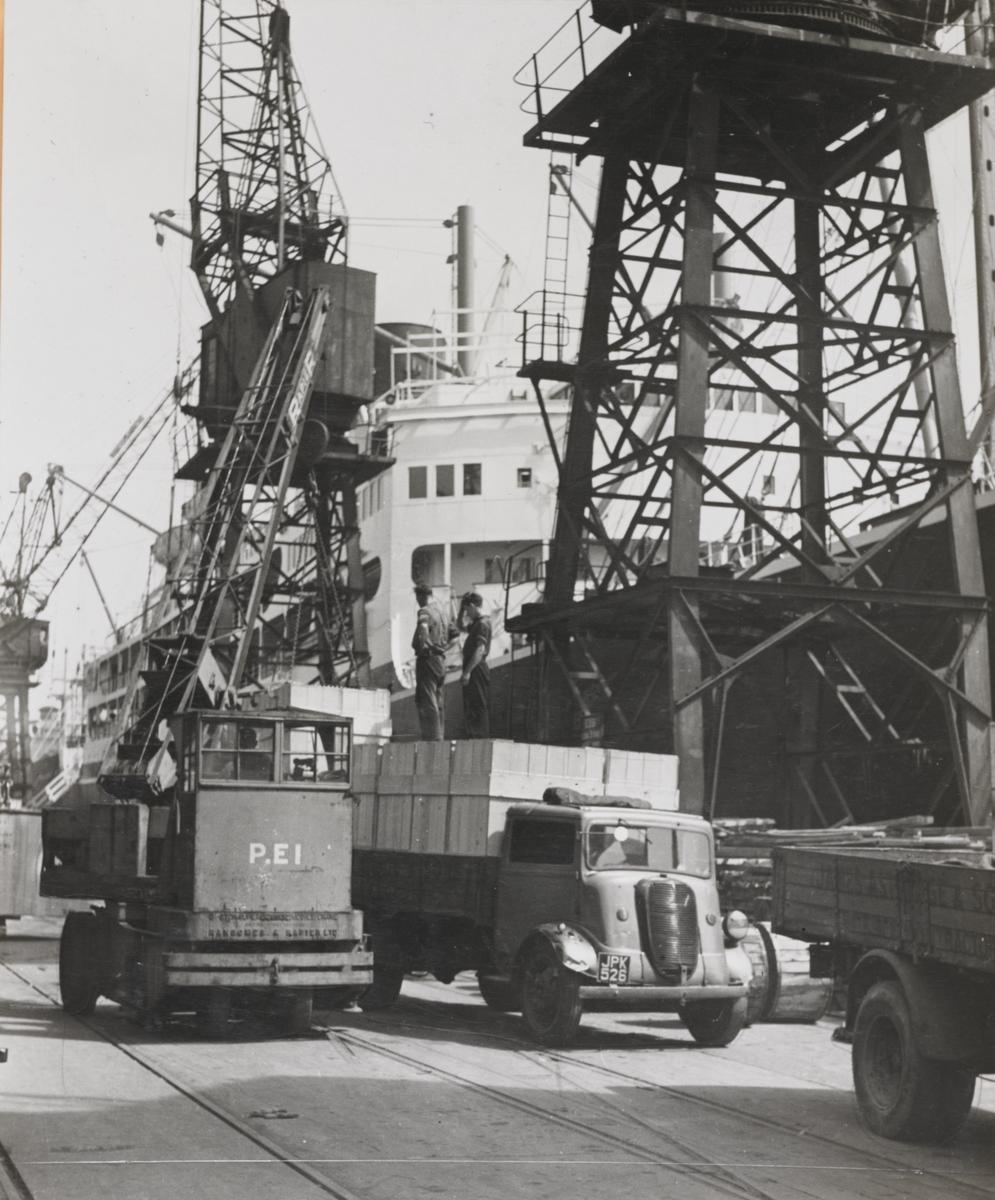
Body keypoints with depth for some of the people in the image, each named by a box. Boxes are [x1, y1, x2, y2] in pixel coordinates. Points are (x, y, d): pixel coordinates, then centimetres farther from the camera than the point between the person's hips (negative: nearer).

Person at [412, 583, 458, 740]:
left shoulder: (425, 612, -10)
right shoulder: (442, 613, 17)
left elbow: (423, 627, -34)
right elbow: (455, 634, 23)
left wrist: (423, 646, -23)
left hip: (427, 659, -9)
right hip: (441, 660, 9)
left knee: (426, 701, -9)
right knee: (438, 703, 13)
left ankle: (432, 737, -15)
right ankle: (439, 736, 15)